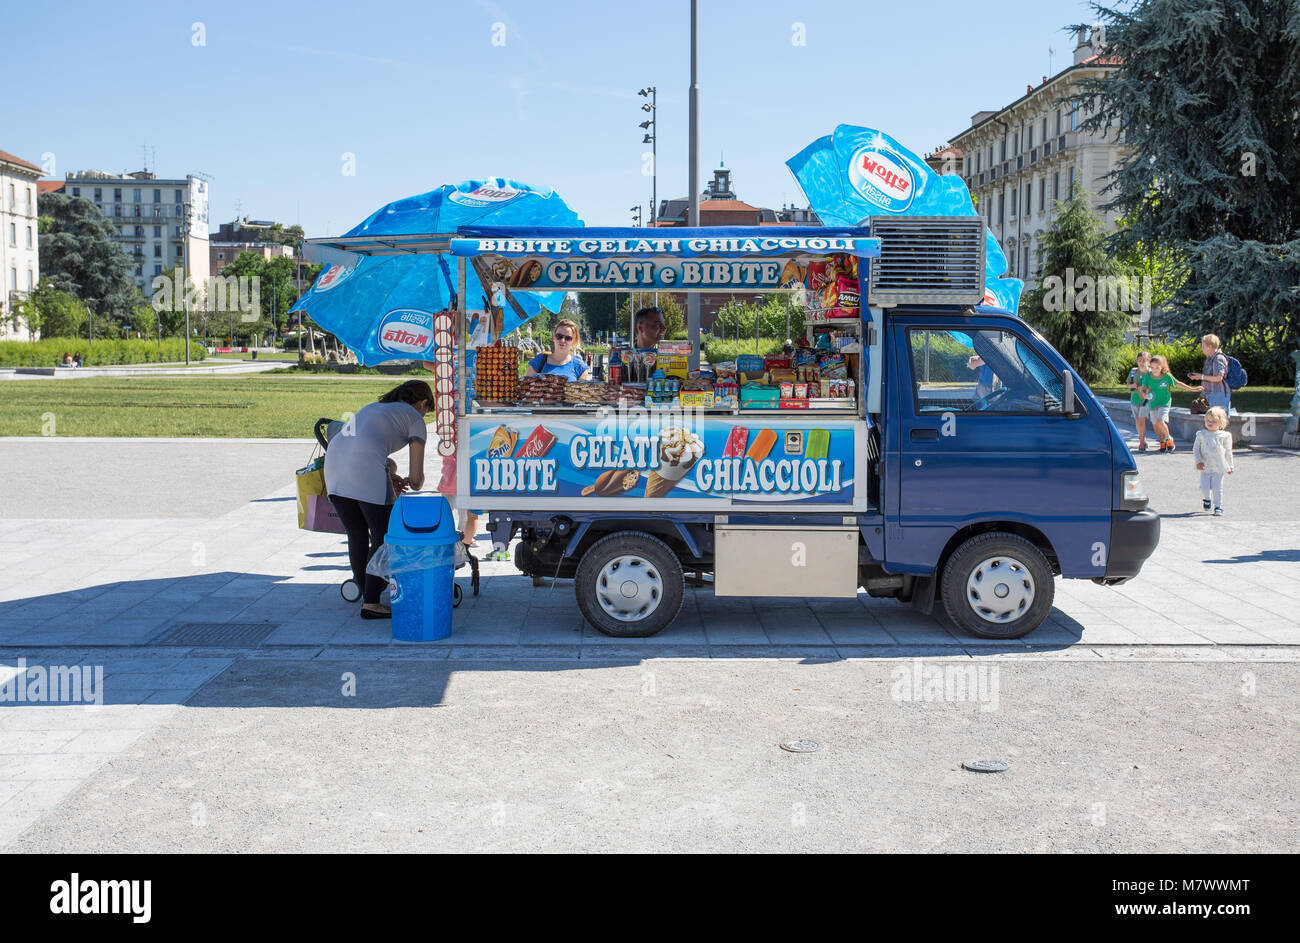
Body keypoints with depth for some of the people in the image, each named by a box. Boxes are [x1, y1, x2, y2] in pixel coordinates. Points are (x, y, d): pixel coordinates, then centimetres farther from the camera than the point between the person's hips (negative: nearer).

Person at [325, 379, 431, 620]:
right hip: (365, 467, -7)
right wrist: (415, 483, 34)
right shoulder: (415, 419, 14)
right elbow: (416, 477, 11)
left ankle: (366, 594, 25)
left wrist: (389, 476, 34)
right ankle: (371, 604, 2)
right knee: (383, 537, 4)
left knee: (357, 536, 17)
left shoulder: (375, 406, 34)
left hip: (333, 457, 7)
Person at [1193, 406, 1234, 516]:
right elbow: (1195, 449, 5)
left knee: (1217, 488, -3)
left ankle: (1218, 507, 8)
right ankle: (1206, 499, 30)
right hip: (1205, 467, 1)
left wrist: (1230, 466, 10)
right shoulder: (1201, 435, 1)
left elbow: (1228, 452, 9)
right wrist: (1198, 461, -8)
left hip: (1219, 468, -1)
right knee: (1205, 487, -1)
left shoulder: (1224, 436, 1)